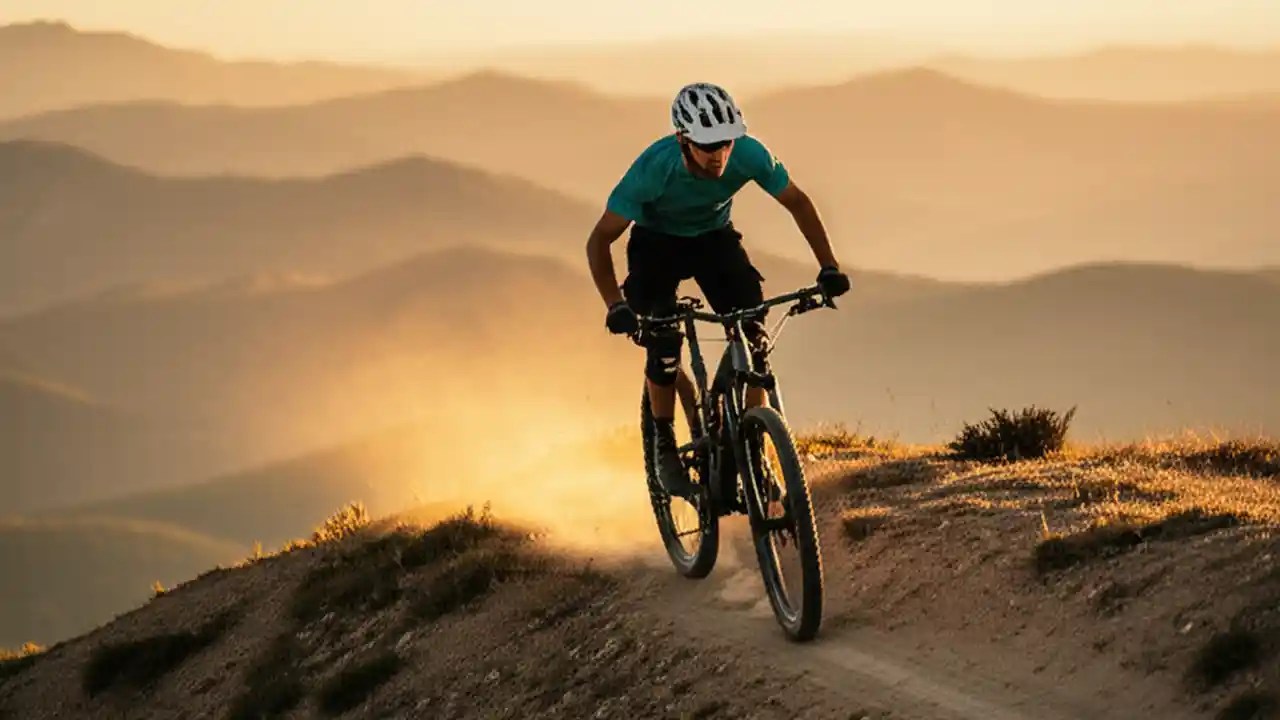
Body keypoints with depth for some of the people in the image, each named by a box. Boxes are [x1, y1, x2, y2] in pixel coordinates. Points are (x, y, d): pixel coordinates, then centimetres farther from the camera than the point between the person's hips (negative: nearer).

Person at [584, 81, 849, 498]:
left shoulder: (749, 155, -31)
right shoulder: (654, 168, -37)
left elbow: (797, 202, -13)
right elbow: (600, 240, -29)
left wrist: (828, 267, -22)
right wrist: (615, 305, -42)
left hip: (715, 237, 2)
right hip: (656, 243, -2)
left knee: (752, 335, -16)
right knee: (664, 340, -21)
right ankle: (664, 444, 1)